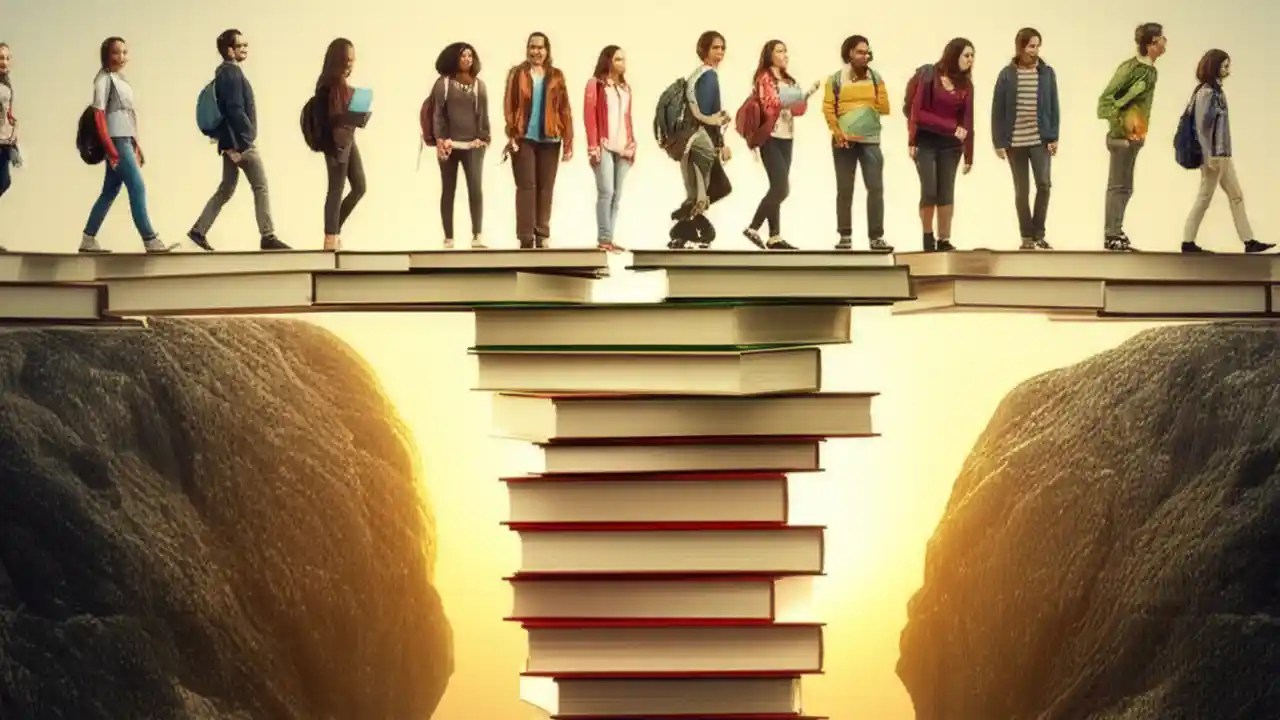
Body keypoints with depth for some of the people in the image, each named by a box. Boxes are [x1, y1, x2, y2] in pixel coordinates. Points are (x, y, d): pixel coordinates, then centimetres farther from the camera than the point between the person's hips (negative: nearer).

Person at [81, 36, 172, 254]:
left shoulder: (121, 79, 18)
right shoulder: (105, 79, -7)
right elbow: (99, 115, -13)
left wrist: (137, 145, 16)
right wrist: (110, 150, -19)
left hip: (126, 140, 9)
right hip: (116, 140, -9)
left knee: (110, 191, 9)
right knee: (137, 188, -11)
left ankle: (88, 240, 12)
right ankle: (150, 240, -12)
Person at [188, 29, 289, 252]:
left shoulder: (225, 72, 17)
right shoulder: (232, 72, -13)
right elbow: (235, 109, -21)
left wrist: (232, 143, 18)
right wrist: (245, 140, -21)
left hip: (232, 141, 10)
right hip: (240, 140, -10)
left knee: (226, 190, 12)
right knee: (260, 187, -5)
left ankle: (199, 231, 11)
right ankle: (267, 237, -5)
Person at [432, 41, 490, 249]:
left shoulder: (478, 84, 11)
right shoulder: (443, 83, 4)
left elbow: (483, 113, 9)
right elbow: (438, 113, 0)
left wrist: (482, 137, -3)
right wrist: (440, 139, -10)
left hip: (473, 144, 1)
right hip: (449, 144, -1)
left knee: (475, 188, -13)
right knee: (448, 191, 2)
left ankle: (477, 236, -15)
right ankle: (448, 238, 4)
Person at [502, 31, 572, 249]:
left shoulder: (556, 76, 8)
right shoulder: (518, 73, 4)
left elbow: (564, 109, 6)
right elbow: (509, 107, 0)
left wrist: (568, 141, 1)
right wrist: (511, 136, -10)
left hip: (549, 139, 2)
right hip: (524, 138, -2)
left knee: (546, 188, 3)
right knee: (526, 186, -4)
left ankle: (542, 235, 8)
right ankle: (526, 237, -4)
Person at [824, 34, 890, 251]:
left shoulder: (875, 78, 8)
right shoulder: (836, 79, 2)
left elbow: (884, 107, 3)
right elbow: (828, 109, -4)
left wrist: (865, 104, -9)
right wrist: (837, 132, -14)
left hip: (870, 140, 1)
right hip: (844, 141, -1)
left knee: (876, 188, -7)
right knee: (845, 190, 4)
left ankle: (876, 237, -5)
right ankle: (845, 236, 10)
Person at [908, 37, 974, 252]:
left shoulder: (966, 84, 6)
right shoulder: (929, 75, -5)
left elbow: (967, 120, 6)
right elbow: (917, 110, -8)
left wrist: (969, 154, 4)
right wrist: (912, 141, -13)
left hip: (950, 144, 3)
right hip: (926, 141, -3)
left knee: (946, 193, 1)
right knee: (929, 191, -8)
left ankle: (944, 240, 4)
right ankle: (928, 237, 7)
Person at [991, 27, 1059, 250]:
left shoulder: (1047, 73, 2)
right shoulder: (1007, 75, -2)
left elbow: (1054, 107, 3)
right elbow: (997, 110, -1)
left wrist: (1053, 137, -3)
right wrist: (999, 142, -5)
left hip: (1040, 140, 0)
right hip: (1015, 142, 0)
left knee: (1043, 184, -11)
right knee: (1021, 190, 6)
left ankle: (1039, 233, 4)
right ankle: (1027, 236, 14)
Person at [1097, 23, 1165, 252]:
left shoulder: (1152, 71, 11)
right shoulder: (1131, 67, -14)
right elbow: (1106, 98, -16)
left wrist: (1141, 132, 14)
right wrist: (1121, 124, -19)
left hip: (1135, 137, 9)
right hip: (1122, 137, -9)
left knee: (1125, 188, 12)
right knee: (1118, 186, -5)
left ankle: (1116, 234, 17)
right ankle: (1111, 236, -3)